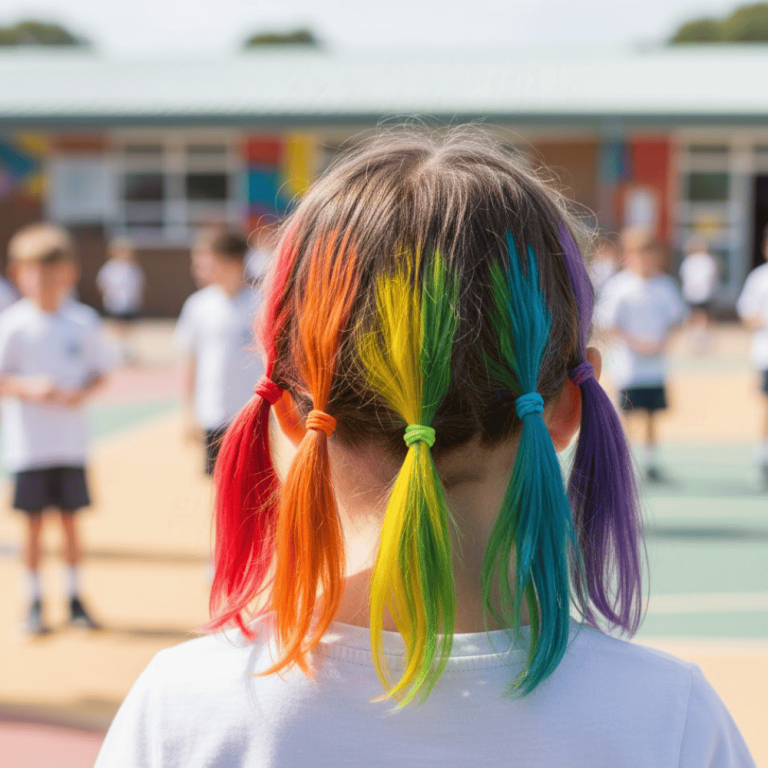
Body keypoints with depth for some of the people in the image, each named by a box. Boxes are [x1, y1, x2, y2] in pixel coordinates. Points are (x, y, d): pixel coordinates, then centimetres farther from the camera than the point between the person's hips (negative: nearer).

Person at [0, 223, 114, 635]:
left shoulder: (83, 320, 1)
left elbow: (99, 369, 8)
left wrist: (82, 392, -11)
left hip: (71, 441, 2)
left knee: (70, 518, 9)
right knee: (34, 522, 3)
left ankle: (74, 598, 21)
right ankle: (34, 602, 15)